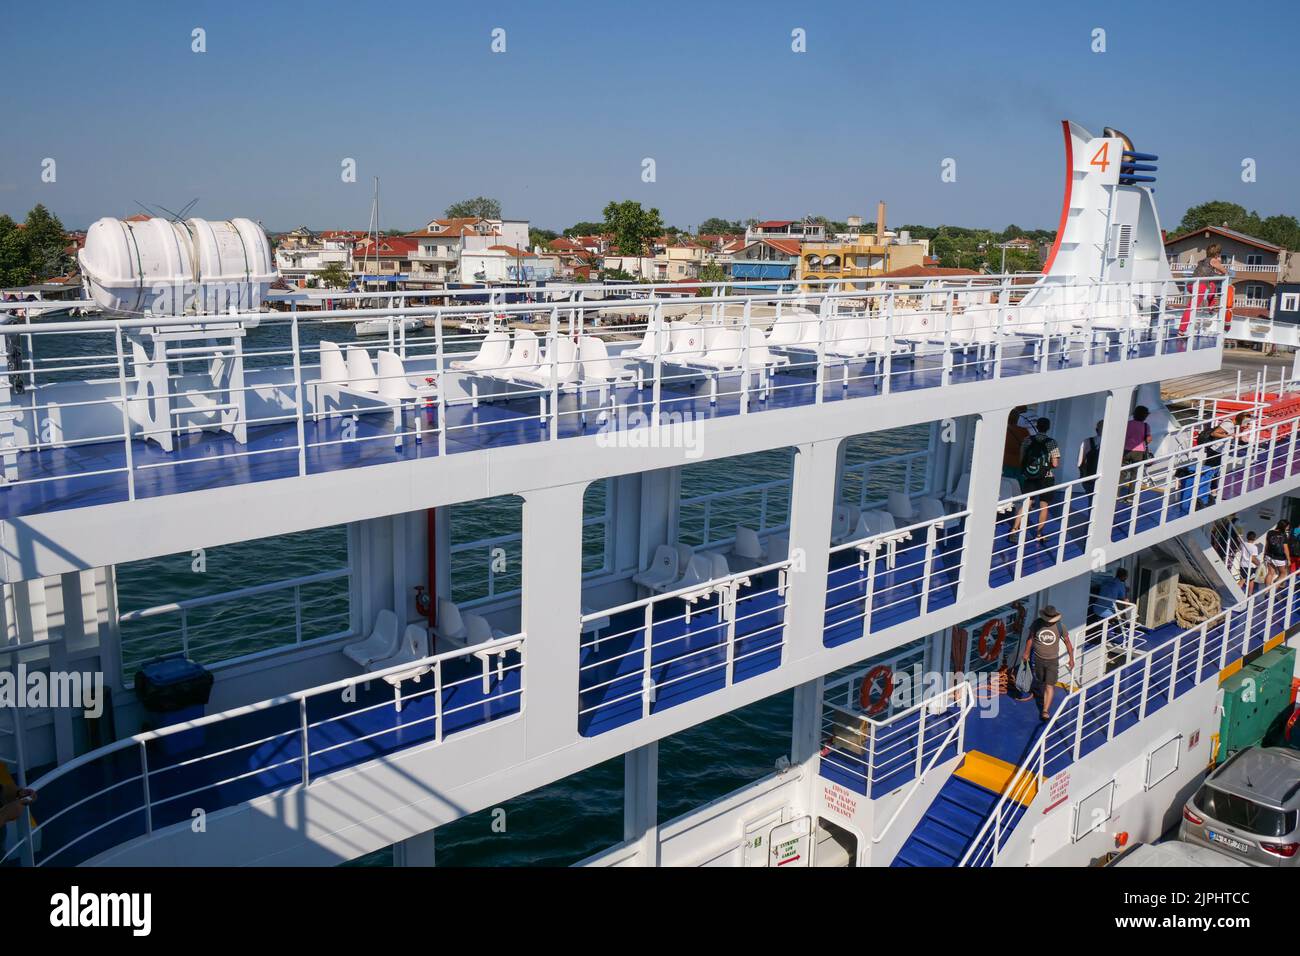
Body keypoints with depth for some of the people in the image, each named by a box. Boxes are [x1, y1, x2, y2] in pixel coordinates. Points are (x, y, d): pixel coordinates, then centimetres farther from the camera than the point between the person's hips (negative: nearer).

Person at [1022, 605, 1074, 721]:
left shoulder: (1059, 627, -14)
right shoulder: (1037, 623, -12)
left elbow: (1067, 642, -1)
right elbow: (1030, 638, 2)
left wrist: (1071, 659, 3)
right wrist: (1026, 653, 9)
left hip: (1052, 661, -2)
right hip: (1038, 659, 2)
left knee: (1049, 686, -7)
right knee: (1041, 681, 17)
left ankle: (1045, 710, -7)